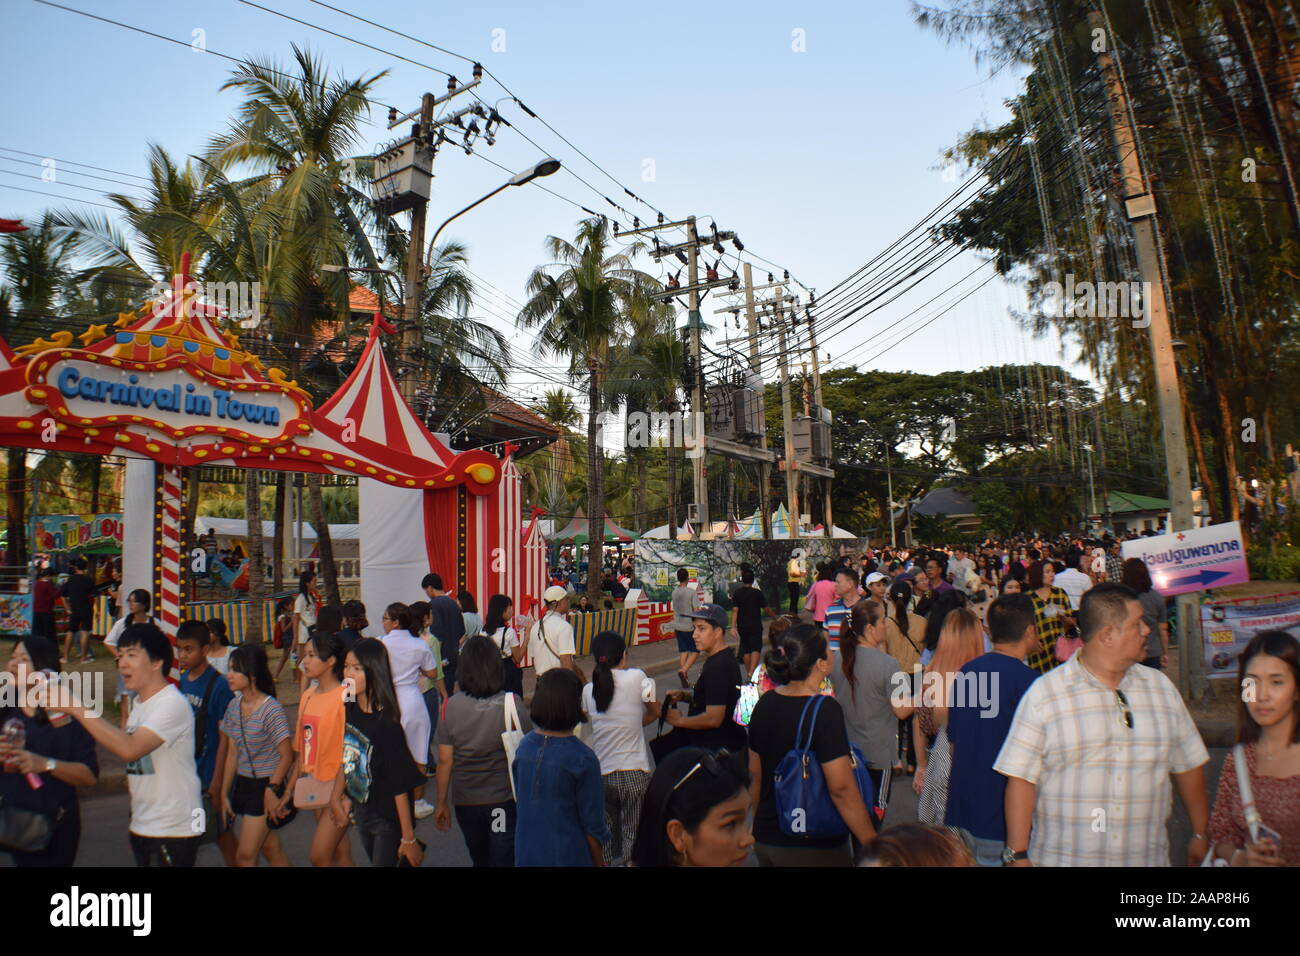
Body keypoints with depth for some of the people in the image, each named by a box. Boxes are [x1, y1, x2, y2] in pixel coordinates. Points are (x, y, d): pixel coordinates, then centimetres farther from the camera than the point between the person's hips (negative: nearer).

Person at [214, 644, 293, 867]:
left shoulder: (271, 710, -18)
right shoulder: (234, 706, 2)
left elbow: (287, 756, -15)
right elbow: (232, 753, 7)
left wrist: (271, 790, -13)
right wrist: (224, 793, 7)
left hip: (266, 784, -6)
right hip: (243, 783, 6)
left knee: (245, 855, -3)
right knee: (271, 849, 14)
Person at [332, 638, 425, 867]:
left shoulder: (386, 724, -26)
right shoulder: (350, 710, -5)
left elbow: (400, 786, -22)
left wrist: (408, 839, -18)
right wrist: (337, 798, 13)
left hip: (388, 818, -7)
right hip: (361, 811, 7)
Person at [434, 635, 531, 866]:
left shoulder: (451, 706, -11)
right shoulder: (512, 703, -17)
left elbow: (444, 761, -6)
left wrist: (442, 803, 7)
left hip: (464, 801, 3)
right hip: (504, 799, -2)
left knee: (479, 859, 24)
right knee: (503, 859, 9)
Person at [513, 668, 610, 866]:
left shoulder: (525, 744, -5)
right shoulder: (583, 759, -22)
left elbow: (519, 797, 8)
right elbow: (592, 825, -15)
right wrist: (600, 862, 1)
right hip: (567, 857, -6)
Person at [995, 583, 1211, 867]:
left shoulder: (1161, 687, 6)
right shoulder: (1043, 693, -10)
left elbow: (1189, 765, 14)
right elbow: (1021, 779, -10)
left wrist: (1201, 835, 15)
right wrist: (1018, 855, -12)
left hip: (1147, 857, 4)